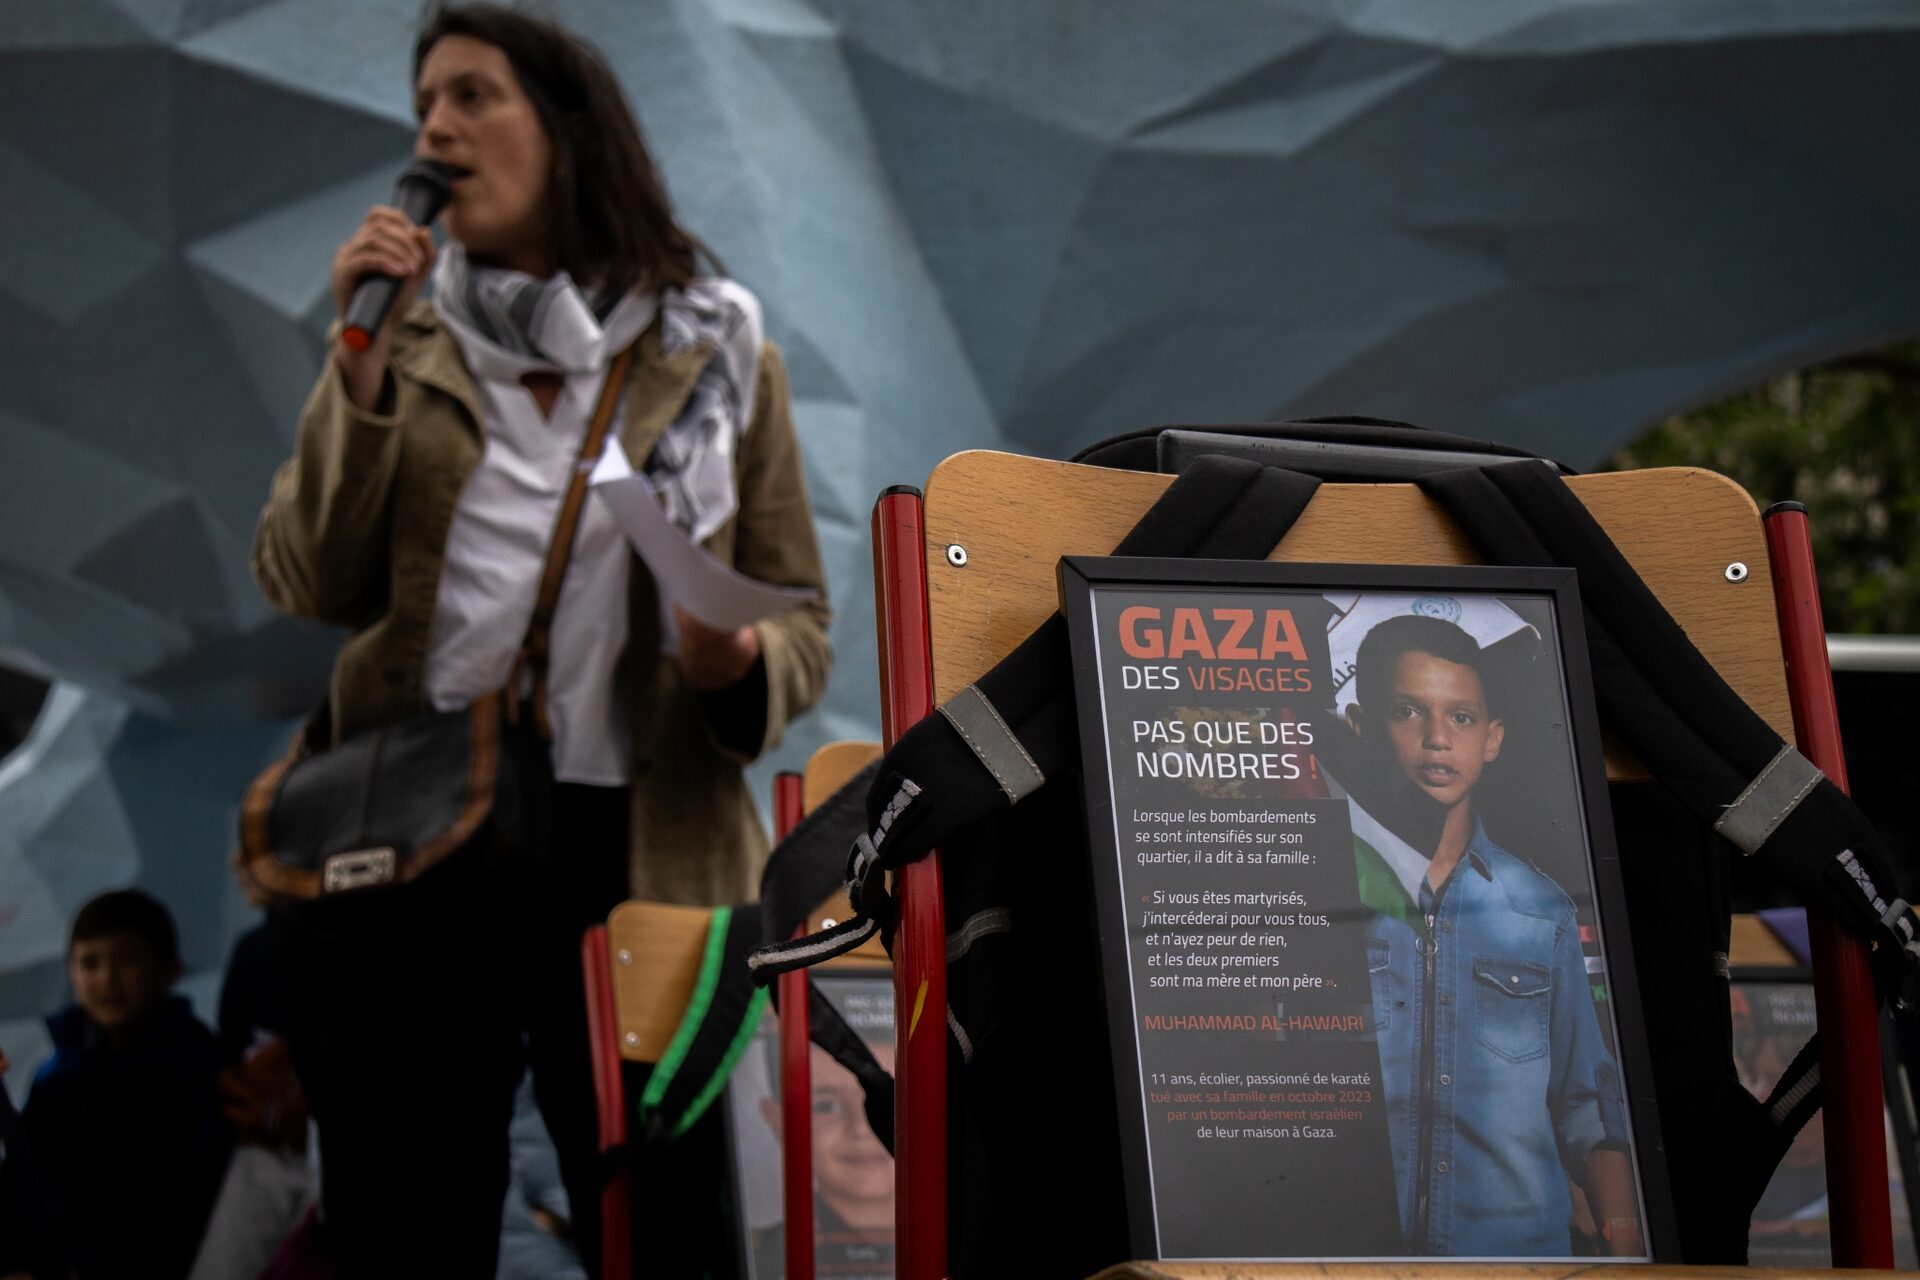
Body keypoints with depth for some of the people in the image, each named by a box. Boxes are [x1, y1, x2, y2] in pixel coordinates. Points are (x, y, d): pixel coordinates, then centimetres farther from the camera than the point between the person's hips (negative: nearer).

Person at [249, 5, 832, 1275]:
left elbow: (805, 622, 6)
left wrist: (743, 666, -17)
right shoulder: (402, 347, 11)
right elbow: (307, 589, 1)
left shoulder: (712, 348, 6)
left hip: (636, 850, -1)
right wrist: (367, 360, -7)